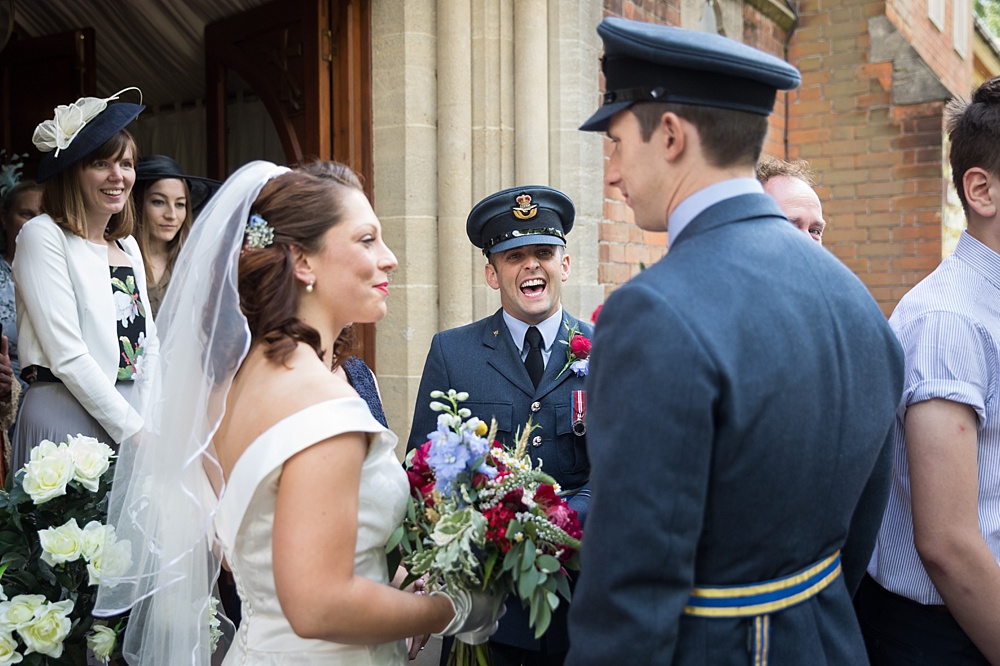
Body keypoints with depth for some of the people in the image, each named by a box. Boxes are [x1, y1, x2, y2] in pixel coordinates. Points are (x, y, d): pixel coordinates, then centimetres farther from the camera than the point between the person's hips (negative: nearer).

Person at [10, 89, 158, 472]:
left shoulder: (127, 245, 14)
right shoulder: (43, 235, -6)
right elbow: (67, 356, -14)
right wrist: (134, 430, -14)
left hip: (134, 416, 6)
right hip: (69, 420, -6)